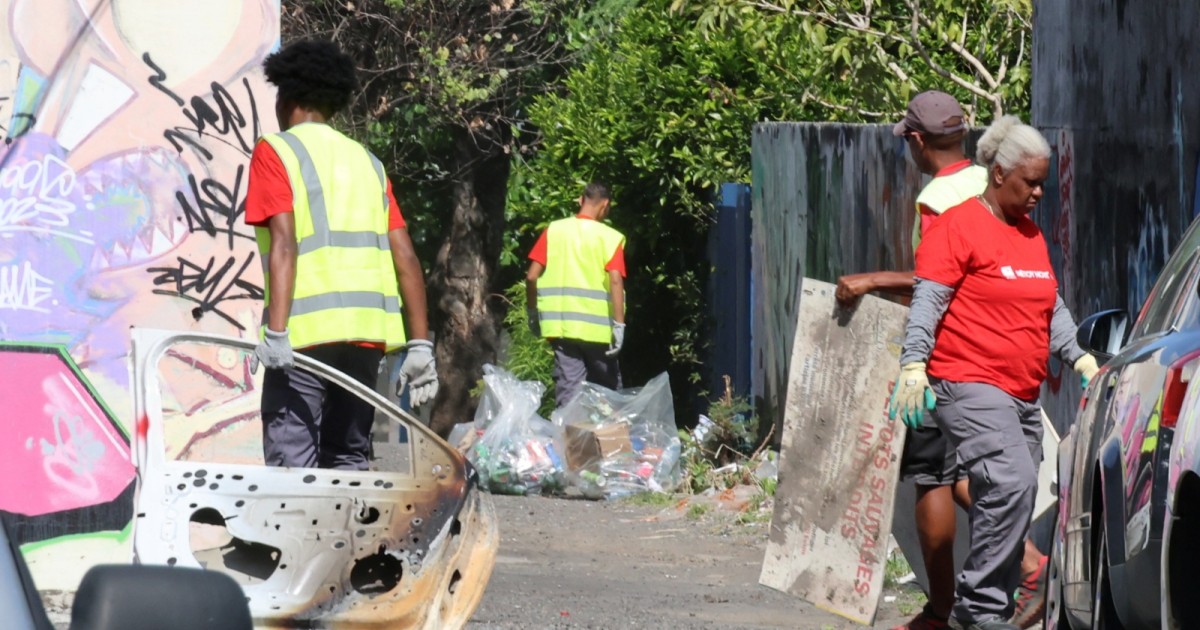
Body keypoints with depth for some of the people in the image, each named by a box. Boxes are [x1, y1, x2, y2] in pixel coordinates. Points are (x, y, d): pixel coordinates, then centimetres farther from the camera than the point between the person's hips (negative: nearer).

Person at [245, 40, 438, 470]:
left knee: (292, 466, -8)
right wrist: (420, 343, 11)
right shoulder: (367, 162, 19)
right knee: (348, 461, 14)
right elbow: (406, 258, 11)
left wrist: (276, 331, -20)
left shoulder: (275, 152, 2)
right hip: (368, 334, 6)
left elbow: (284, 244, -13)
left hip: (308, 333, -6)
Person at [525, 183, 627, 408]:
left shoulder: (554, 231, 4)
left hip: (560, 323, 2)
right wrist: (619, 325, -13)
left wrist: (532, 312, 15)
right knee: (607, 390, 12)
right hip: (597, 327, -2)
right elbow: (615, 281, -13)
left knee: (568, 390, 1)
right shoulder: (609, 238, -3)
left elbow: (532, 277, 1)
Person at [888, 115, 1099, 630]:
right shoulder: (960, 226, -5)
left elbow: (1052, 308, 27)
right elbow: (927, 301, -11)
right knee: (1012, 484, -23)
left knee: (1010, 504, 5)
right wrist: (914, 363, -20)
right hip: (970, 385, -9)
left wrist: (1077, 356, 16)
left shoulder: (1031, 234, 20)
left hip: (1023, 395, 9)